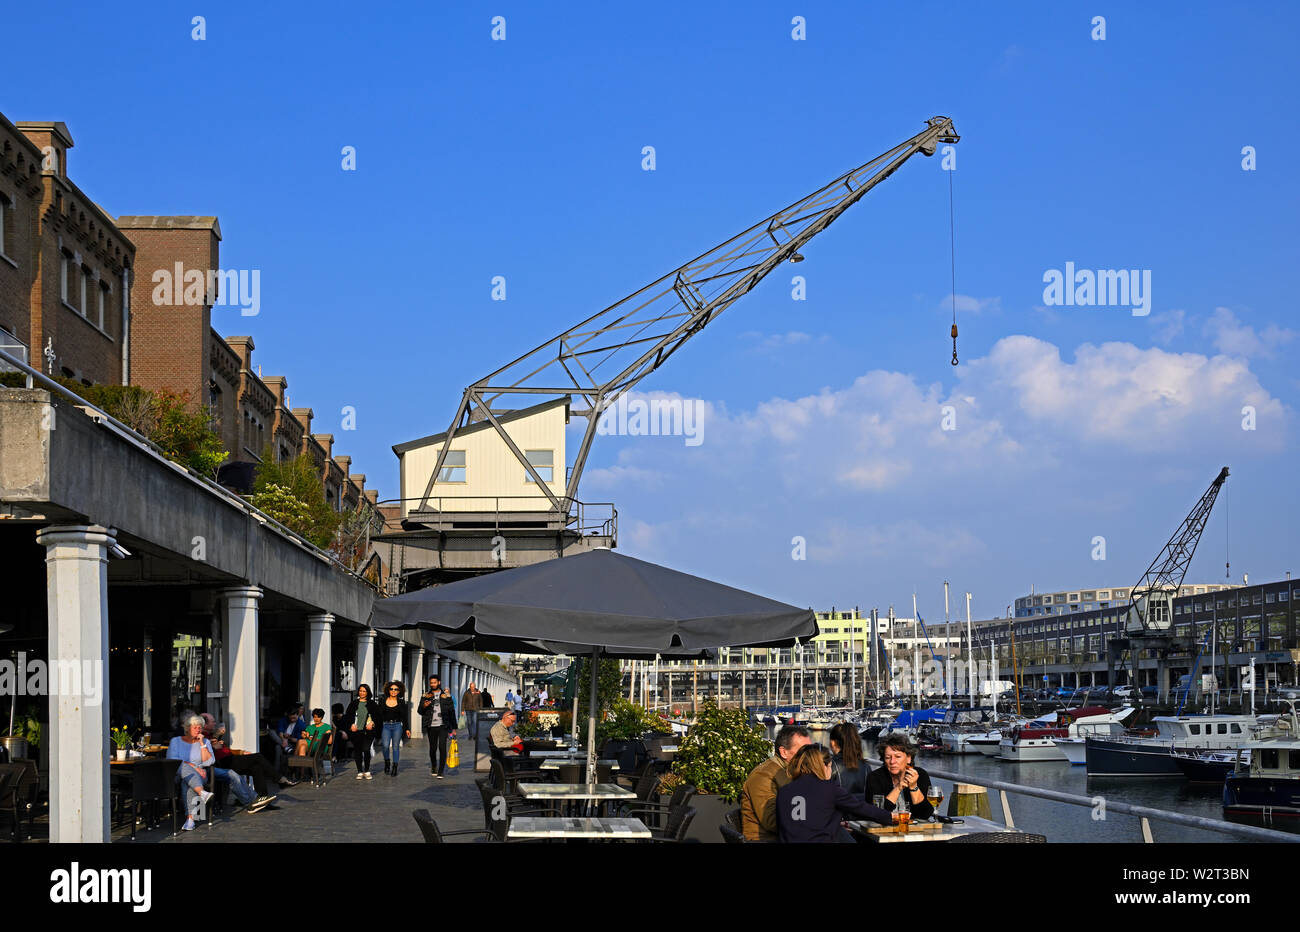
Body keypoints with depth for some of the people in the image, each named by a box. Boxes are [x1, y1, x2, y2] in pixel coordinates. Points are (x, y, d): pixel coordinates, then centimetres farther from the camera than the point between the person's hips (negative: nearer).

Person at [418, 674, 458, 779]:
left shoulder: (446, 696, 7)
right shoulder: (425, 696, 10)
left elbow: (452, 712, 8)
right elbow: (420, 711, 8)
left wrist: (453, 728, 4)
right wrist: (424, 706, -16)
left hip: (443, 726, -2)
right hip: (431, 726, 2)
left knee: (442, 747, -12)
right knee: (433, 748, 6)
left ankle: (440, 772, -9)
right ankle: (433, 767, 31)